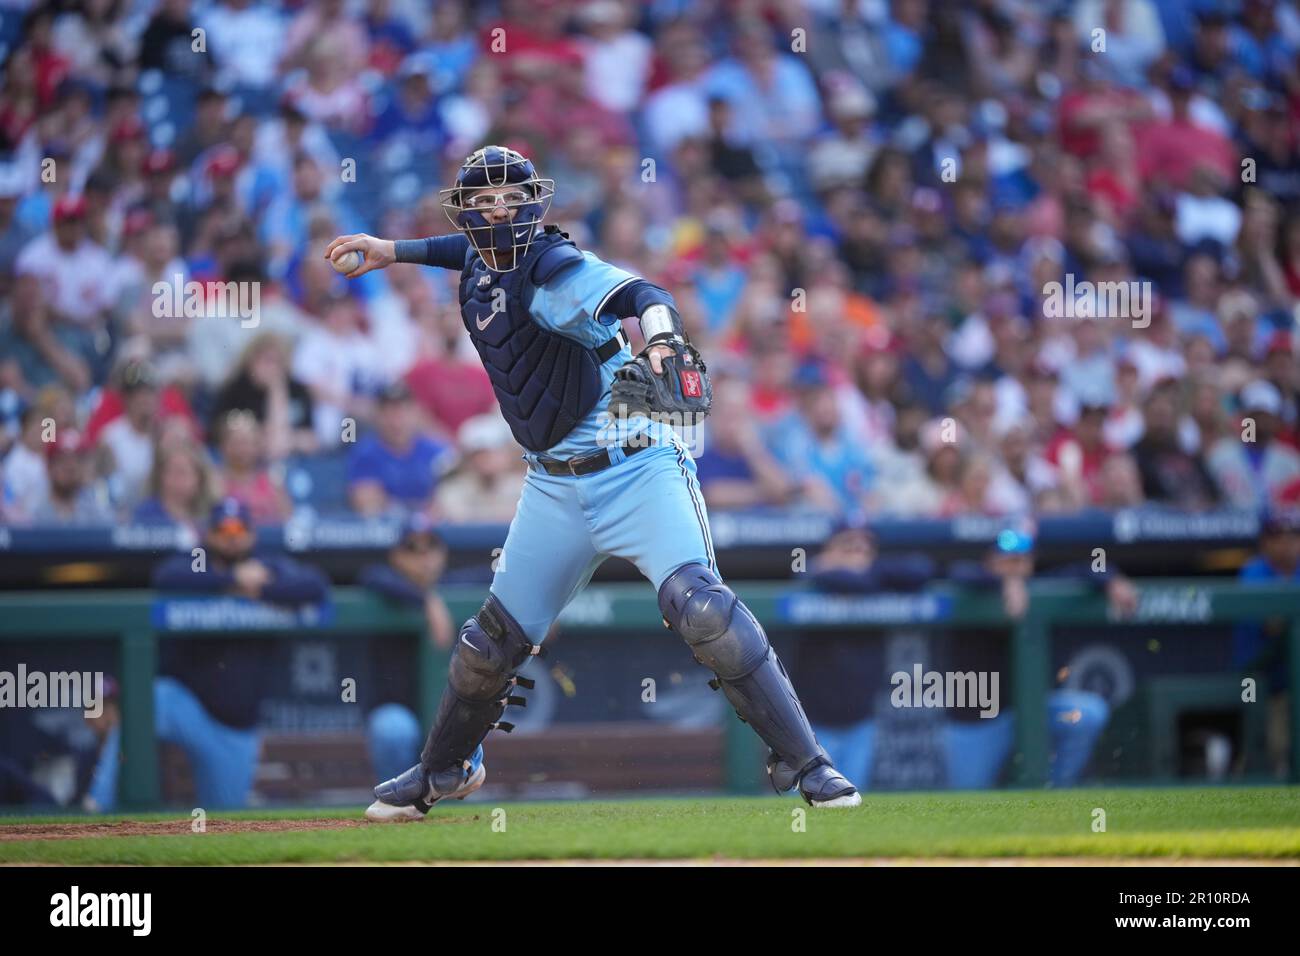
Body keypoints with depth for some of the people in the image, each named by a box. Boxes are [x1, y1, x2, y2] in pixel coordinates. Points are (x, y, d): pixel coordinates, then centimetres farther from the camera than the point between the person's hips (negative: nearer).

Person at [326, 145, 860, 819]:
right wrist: (395, 251, 32)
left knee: (701, 606, -25)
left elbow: (639, 294, -33)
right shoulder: (481, 273, 9)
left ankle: (801, 763, -19)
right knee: (494, 638, 12)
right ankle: (444, 770, 36)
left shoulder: (554, 269, -15)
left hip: (637, 470, -7)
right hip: (554, 488, 7)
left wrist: (661, 339, -53)